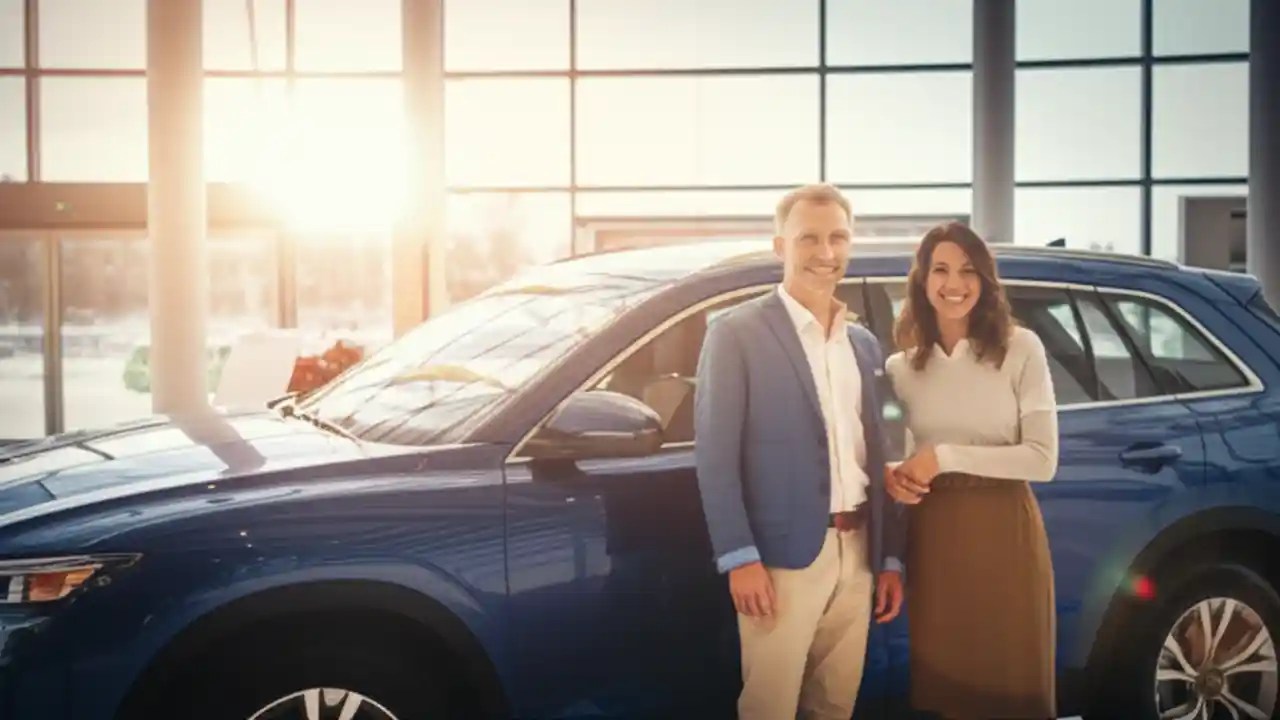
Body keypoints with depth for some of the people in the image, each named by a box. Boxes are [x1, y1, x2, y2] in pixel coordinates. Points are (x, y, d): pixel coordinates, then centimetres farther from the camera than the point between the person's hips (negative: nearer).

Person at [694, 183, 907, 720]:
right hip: (783, 556, -6)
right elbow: (715, 456, -10)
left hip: (857, 554, 6)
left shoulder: (864, 344, 15)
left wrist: (890, 556, 13)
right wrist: (740, 558, -16)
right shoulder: (736, 332, -5)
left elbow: (874, 458, 17)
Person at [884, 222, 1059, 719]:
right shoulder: (900, 367, 6)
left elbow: (1043, 458, -10)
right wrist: (891, 475, -4)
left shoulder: (1020, 348, -5)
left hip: (1003, 533, -3)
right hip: (931, 539, 3)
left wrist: (946, 458, -14)